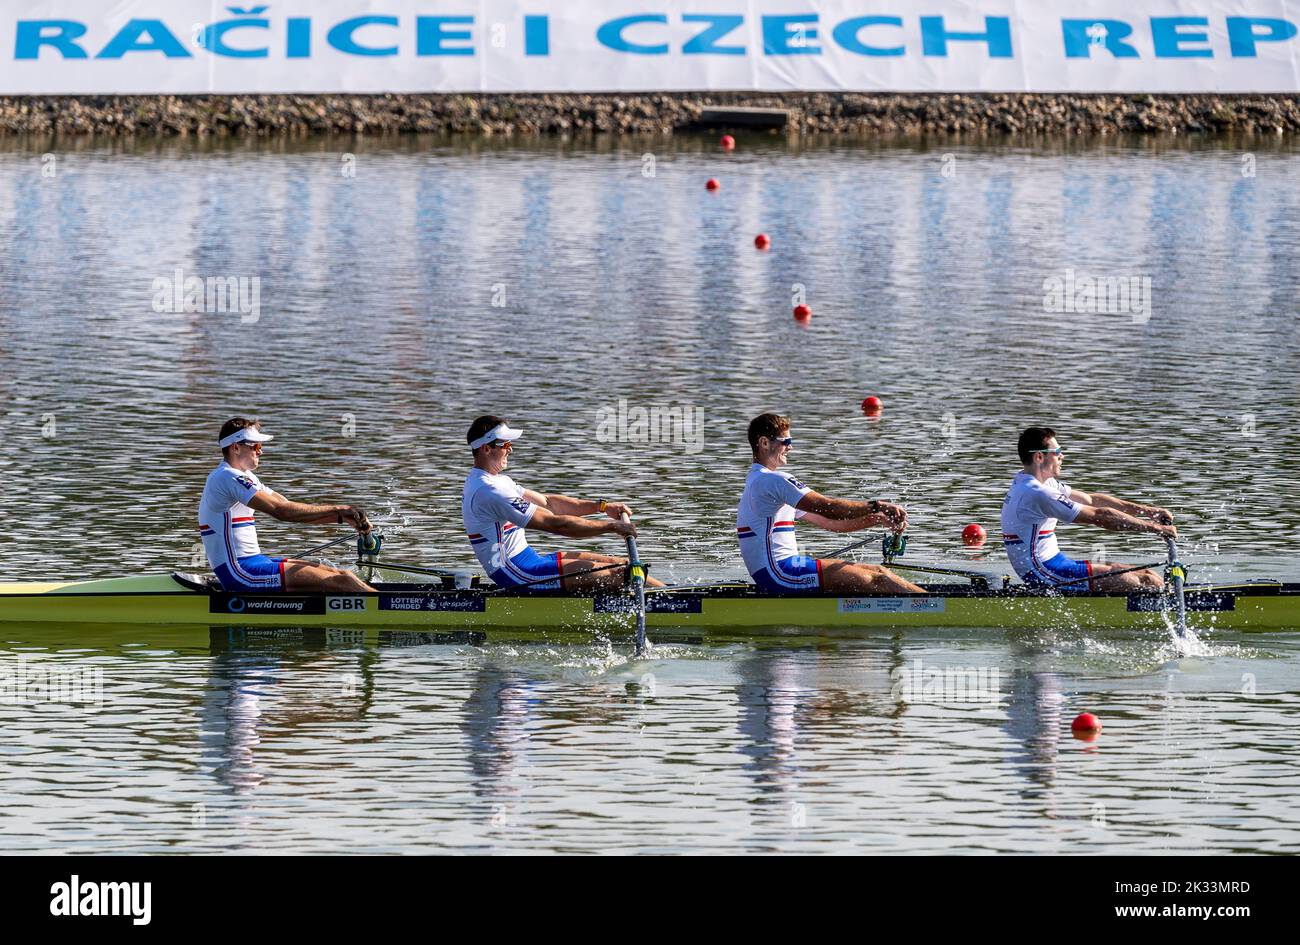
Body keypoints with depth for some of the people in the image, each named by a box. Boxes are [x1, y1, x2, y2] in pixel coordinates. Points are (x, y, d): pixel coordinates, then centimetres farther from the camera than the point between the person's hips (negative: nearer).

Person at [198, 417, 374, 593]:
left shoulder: (246, 478, 19)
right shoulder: (227, 477, -14)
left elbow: (294, 512, 14)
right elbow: (279, 510, -22)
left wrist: (342, 517, 0)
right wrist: (338, 511, -17)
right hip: (240, 572, -10)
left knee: (339, 574, 0)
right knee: (342, 581, -15)